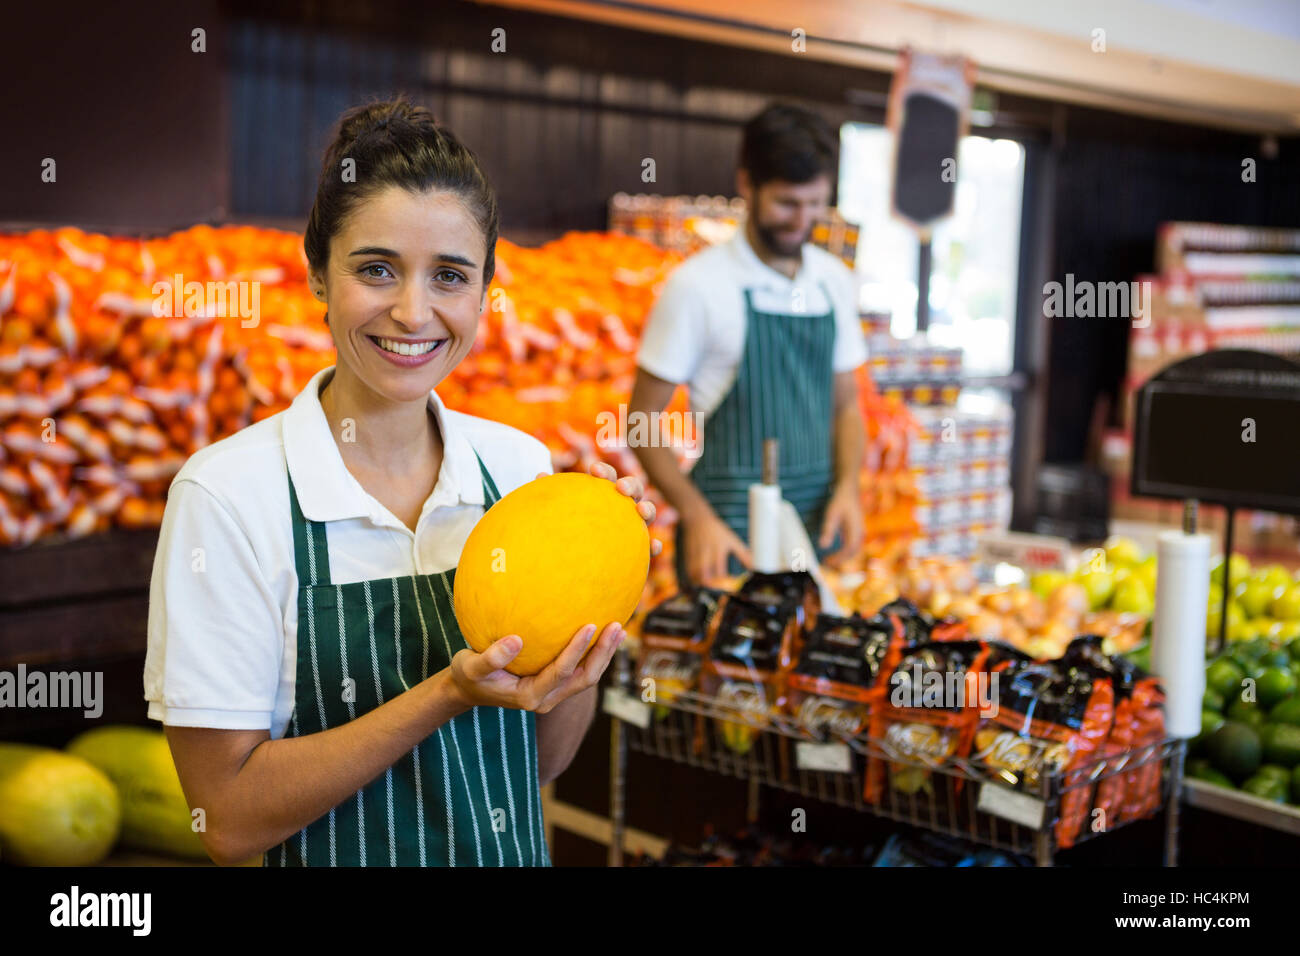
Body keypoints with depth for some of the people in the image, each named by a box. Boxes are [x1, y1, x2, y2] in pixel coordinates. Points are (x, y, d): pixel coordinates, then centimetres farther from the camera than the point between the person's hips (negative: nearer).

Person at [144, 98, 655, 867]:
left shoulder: (520, 464, -8)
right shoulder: (226, 493, -20)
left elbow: (545, 759, -2)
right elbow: (231, 818, -19)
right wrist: (450, 693, -28)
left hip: (517, 852, 4)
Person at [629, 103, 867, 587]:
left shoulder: (835, 283, 8)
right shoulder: (697, 285, -8)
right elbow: (642, 420, -6)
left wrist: (847, 487, -1)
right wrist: (698, 518, -17)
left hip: (818, 522, 5)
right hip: (731, 529, -4)